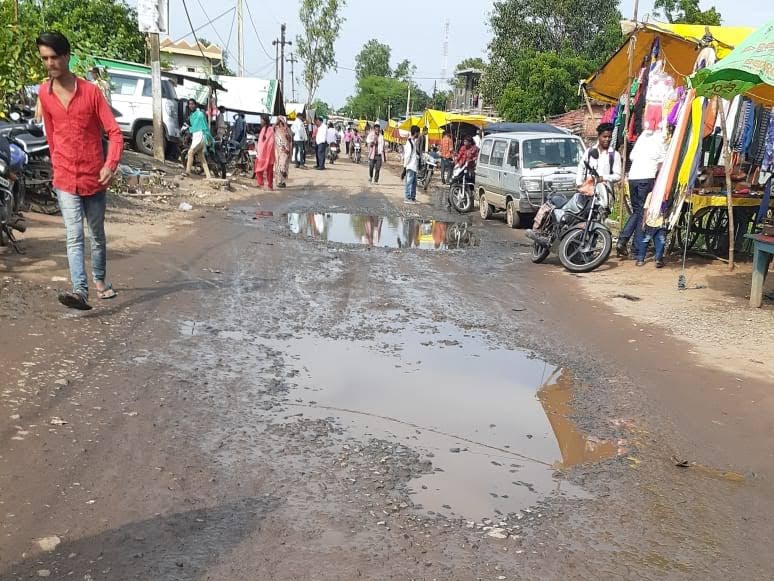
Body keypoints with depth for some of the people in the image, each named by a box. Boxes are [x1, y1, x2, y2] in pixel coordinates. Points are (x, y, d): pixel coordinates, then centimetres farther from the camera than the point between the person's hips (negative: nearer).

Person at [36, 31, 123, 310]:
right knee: (74, 237, -10)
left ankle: (100, 280, 32)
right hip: (65, 180, 1)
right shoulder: (44, 94, 2)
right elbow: (51, 134, 14)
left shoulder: (91, 91, -7)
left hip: (94, 178, -1)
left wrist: (111, 165, -25)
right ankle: (80, 291, -19)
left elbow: (114, 131, -10)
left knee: (97, 235, 14)